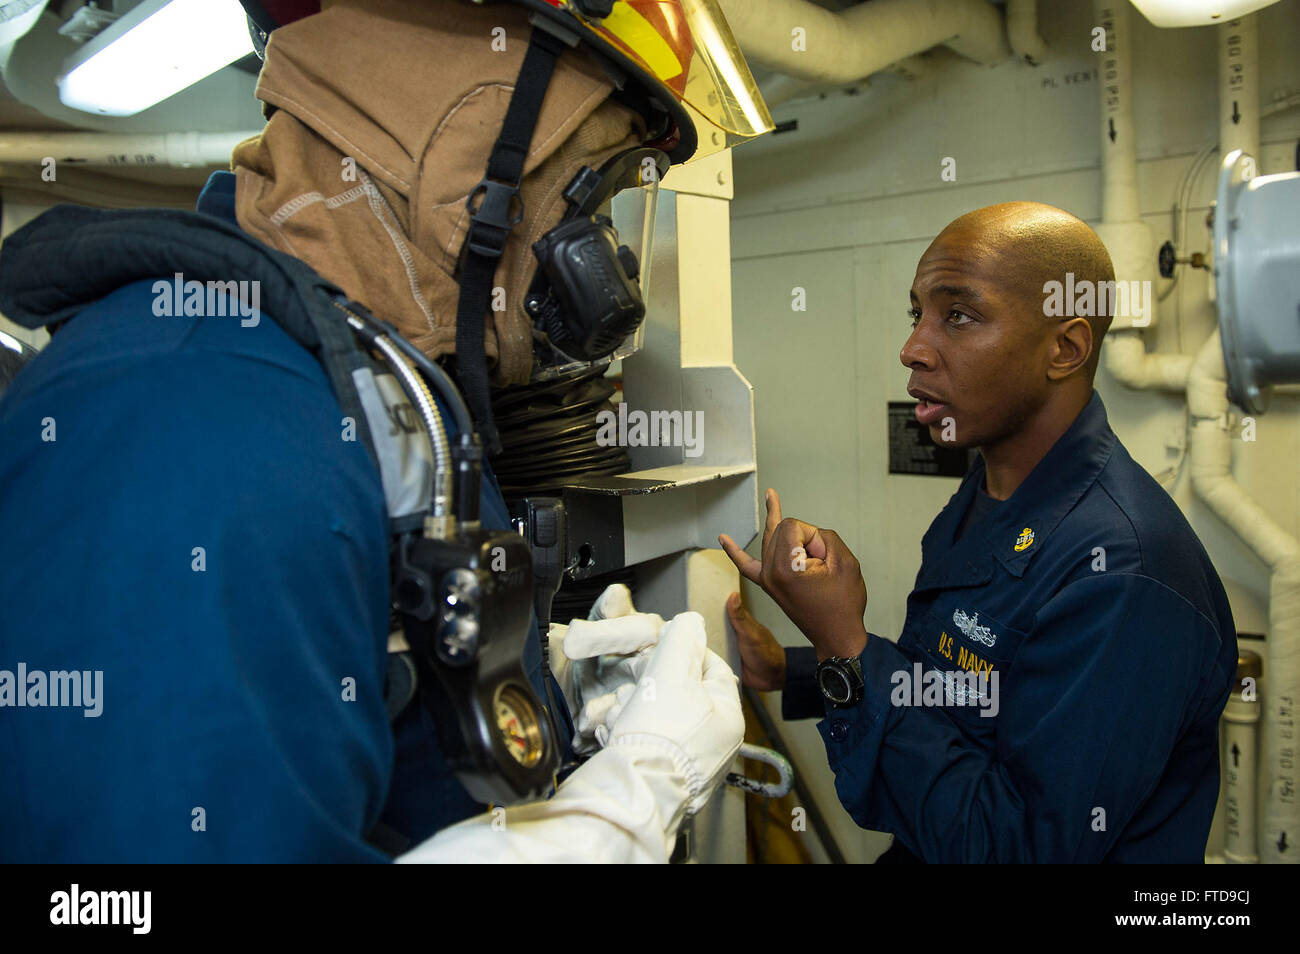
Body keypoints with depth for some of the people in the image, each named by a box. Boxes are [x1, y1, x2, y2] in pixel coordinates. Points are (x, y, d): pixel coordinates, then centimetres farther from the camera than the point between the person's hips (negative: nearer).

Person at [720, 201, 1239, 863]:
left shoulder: (1121, 577, -25)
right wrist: (791, 672, 1)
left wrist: (845, 648, -25)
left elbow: (1019, 845, -23)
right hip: (919, 849, 7)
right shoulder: (983, 498, 2)